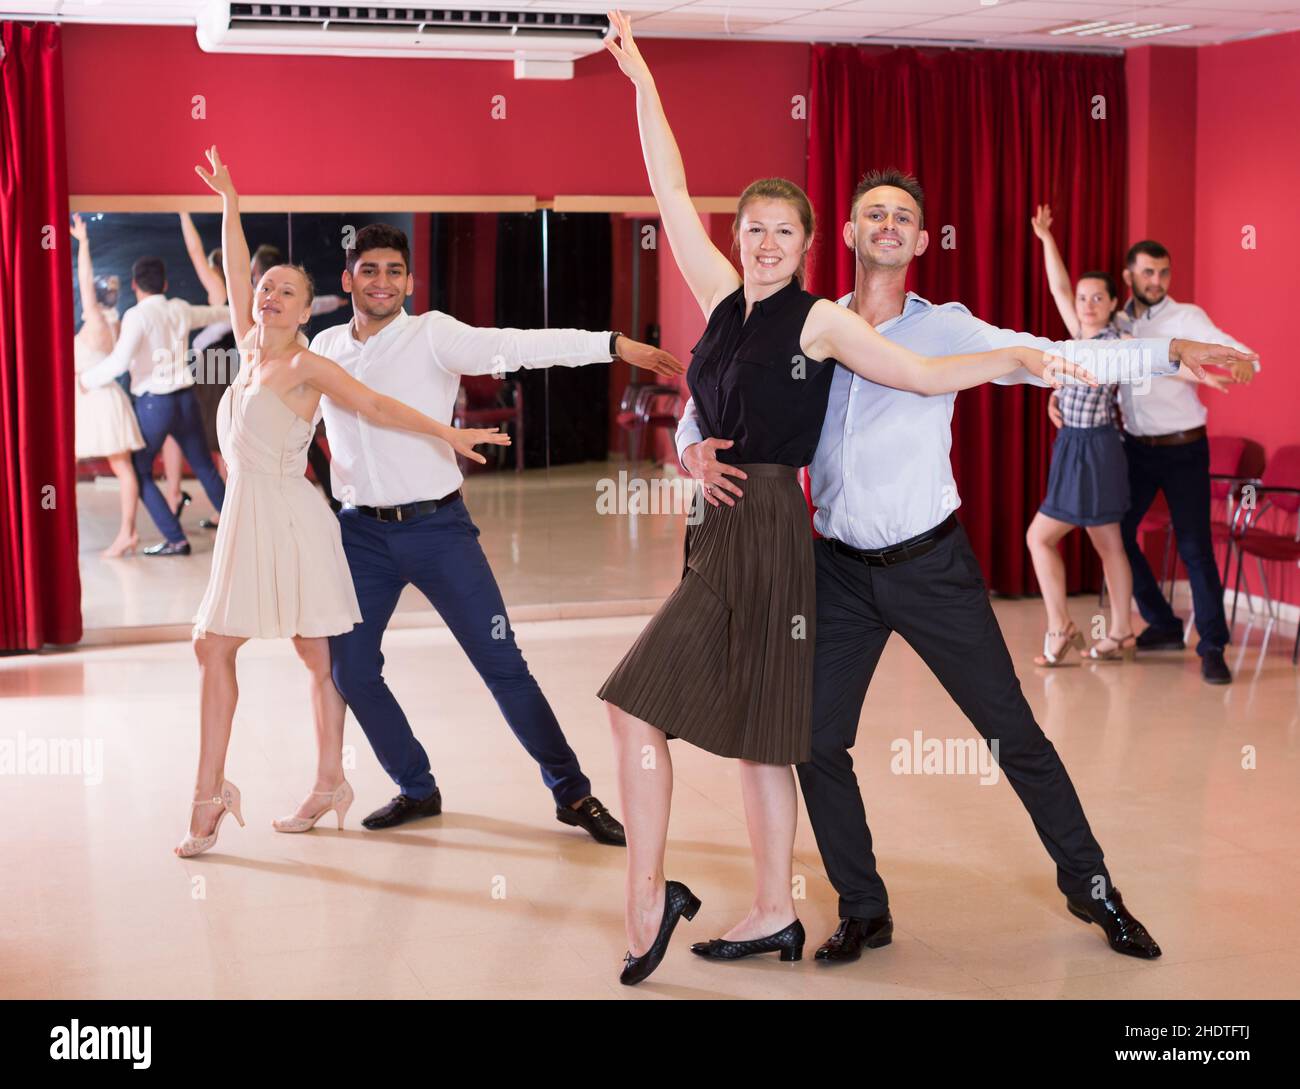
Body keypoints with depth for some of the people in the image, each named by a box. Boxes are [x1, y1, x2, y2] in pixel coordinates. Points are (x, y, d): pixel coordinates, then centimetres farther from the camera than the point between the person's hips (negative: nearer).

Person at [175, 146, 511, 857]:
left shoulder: (305, 363, -6)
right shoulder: (249, 352, 12)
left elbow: (376, 404, -7)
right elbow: (235, 272, 16)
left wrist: (448, 434, -11)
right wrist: (228, 203, 18)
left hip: (292, 519, -7)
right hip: (246, 523, 7)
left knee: (317, 655, -3)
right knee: (212, 647, 5)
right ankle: (210, 794, 8)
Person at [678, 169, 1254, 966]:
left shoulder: (943, 329, -5)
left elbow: (1055, 359, -11)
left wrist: (1170, 352, -21)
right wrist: (696, 447, -16)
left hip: (932, 565, -2)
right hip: (841, 571, 3)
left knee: (1014, 732, 3)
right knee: (817, 742, 3)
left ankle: (1090, 885, 23)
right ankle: (864, 911, 22)